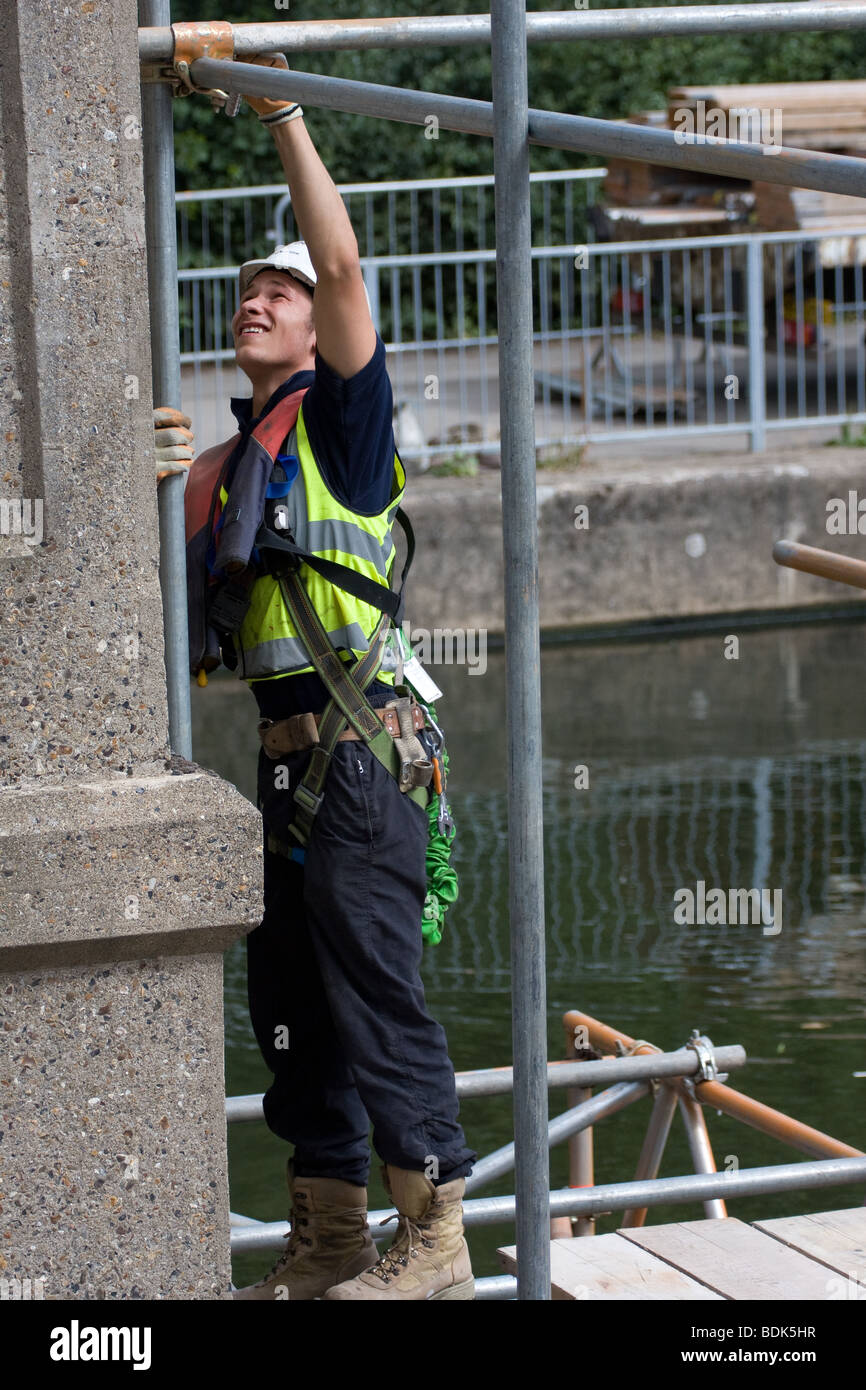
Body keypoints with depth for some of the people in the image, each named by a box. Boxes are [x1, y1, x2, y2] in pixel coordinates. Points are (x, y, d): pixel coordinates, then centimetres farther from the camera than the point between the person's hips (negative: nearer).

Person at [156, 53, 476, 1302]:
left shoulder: (338, 415, -1)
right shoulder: (235, 454, 20)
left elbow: (344, 269, -15)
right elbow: (199, 593, 22)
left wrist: (286, 118, -12)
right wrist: (174, 482, 8)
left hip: (357, 750, -8)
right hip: (284, 755, 8)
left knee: (374, 994, -8)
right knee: (292, 1007, 10)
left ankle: (433, 1240, -2)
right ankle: (326, 1242, 18)